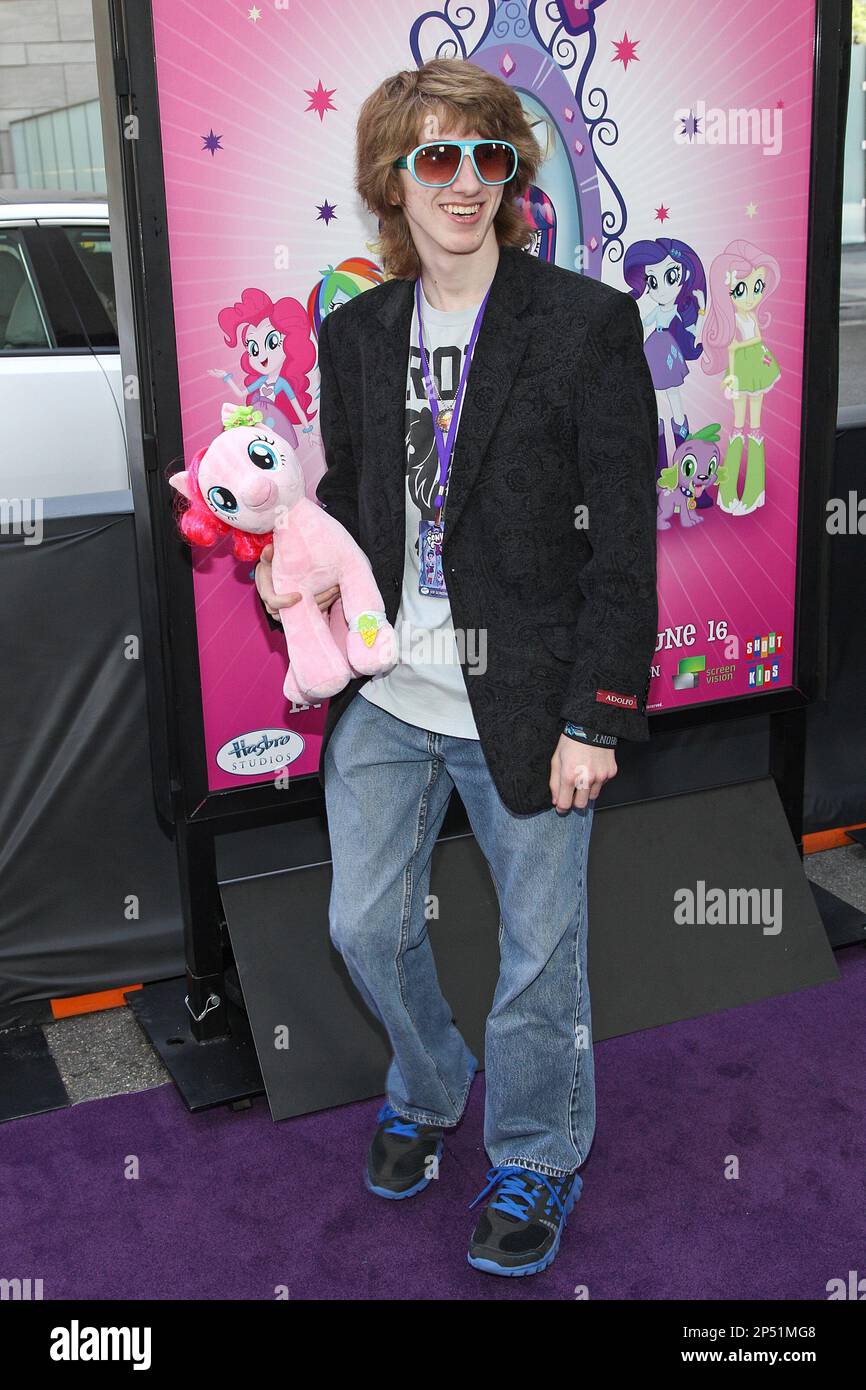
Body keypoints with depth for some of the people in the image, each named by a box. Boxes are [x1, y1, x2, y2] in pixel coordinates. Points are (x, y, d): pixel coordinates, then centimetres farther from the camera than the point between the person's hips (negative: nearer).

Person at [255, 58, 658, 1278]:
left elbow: (624, 539, -10)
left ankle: (537, 1157, 38)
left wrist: (596, 718, -13)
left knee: (540, 954, 11)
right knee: (366, 926, 16)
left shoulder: (588, 324, -9)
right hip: (383, 699, 5)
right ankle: (428, 1090, 47)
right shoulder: (354, 334, 6)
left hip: (526, 708, -4)